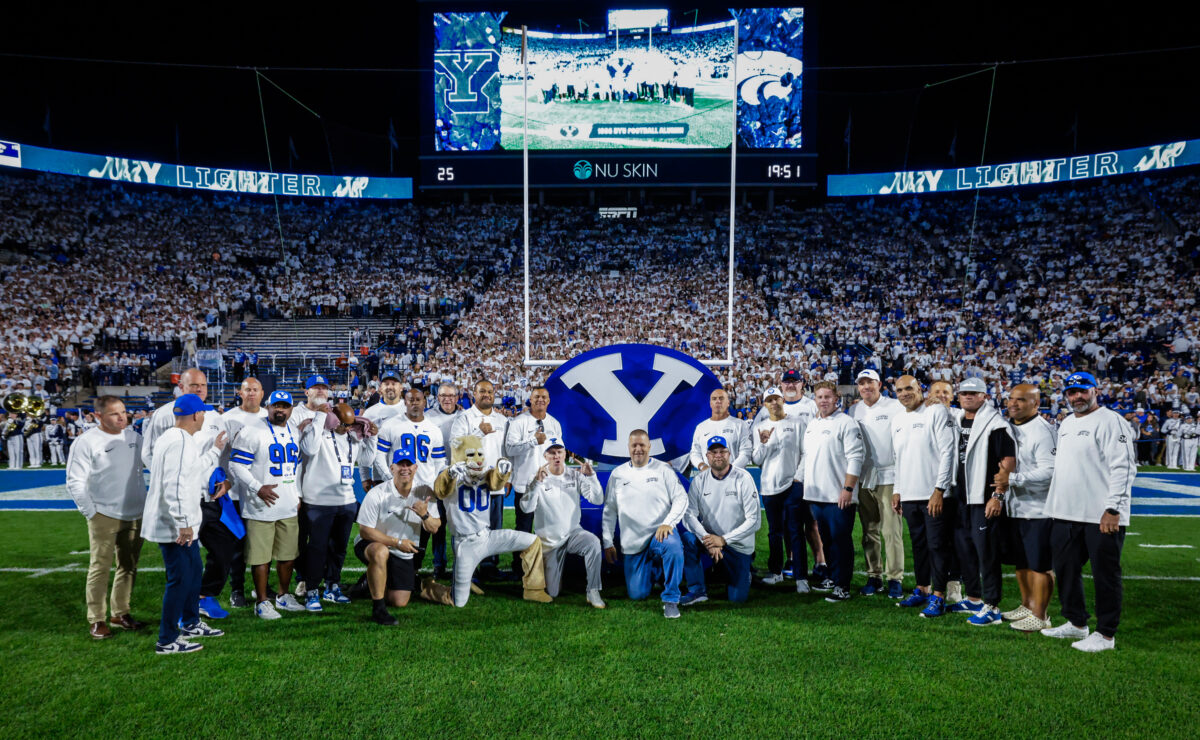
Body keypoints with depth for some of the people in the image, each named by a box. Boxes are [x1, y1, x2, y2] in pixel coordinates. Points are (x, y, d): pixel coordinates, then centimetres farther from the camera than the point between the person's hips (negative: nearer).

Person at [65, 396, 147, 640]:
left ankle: (120, 613, 25)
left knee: (129, 567, 12)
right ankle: (96, 620, 10)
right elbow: (75, 482, -8)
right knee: (100, 568, 0)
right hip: (104, 516, -5)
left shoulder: (134, 437, 6)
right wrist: (91, 512, -9)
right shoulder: (87, 442, -8)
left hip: (135, 516, 5)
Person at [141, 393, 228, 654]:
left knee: (193, 572, 22)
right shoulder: (180, 442, -21)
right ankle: (167, 640, 6)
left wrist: (215, 449, 32)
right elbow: (174, 485, -27)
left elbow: (195, 468, 26)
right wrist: (183, 523, -26)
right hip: (174, 526, -11)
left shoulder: (178, 439, 13)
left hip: (183, 524, 11)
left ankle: (191, 624, 36)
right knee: (180, 579, -4)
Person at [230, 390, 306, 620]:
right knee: (261, 556, 0)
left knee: (288, 554, 13)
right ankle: (262, 601, 12)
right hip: (262, 506, -6)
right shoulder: (253, 432, -9)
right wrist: (258, 488, -20)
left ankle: (284, 596, 28)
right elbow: (237, 465, -12)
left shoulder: (296, 431, 11)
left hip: (290, 506, 6)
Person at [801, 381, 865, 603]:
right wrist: (803, 482, 18)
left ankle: (842, 586, 4)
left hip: (838, 495, -7)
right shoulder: (811, 425, 15)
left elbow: (855, 458, -13)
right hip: (816, 494, 7)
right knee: (827, 539, 15)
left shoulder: (846, 423, -8)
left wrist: (848, 488, -18)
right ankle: (833, 577, 28)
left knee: (841, 540, -2)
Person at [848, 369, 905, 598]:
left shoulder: (894, 407, 0)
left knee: (891, 530, -5)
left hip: (889, 476, -4)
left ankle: (895, 578, 3)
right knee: (869, 531, 8)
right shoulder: (854, 411, 12)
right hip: (863, 478, 4)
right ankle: (874, 576, 17)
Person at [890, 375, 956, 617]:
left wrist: (939, 489, -16)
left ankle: (938, 596, 6)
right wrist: (896, 490, 16)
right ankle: (922, 590, 26)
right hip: (909, 495, 7)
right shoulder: (897, 421, 14)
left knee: (937, 545, -1)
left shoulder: (936, 412, -7)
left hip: (935, 495, -7)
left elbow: (947, 452, -12)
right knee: (919, 545, 15)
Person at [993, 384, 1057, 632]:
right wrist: (1000, 482, 3)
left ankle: (1039, 615, 11)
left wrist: (1013, 479, -23)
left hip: (1037, 509, -8)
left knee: (1039, 564, 1)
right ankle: (1027, 606, 33)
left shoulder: (1043, 431, -15)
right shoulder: (1006, 427, 11)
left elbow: (1049, 471, -21)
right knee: (1020, 562, 18)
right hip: (1012, 506, 8)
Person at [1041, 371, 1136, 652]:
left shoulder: (1110, 421, -10)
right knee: (1066, 569, 15)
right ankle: (1076, 623, 29)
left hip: (1102, 516, -9)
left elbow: (1124, 467, -16)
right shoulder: (1066, 424, 16)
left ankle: (1106, 634, 12)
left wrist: (1113, 508, -21)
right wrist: (1055, 506, 20)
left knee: (1105, 575, 1)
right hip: (1066, 514, 9)